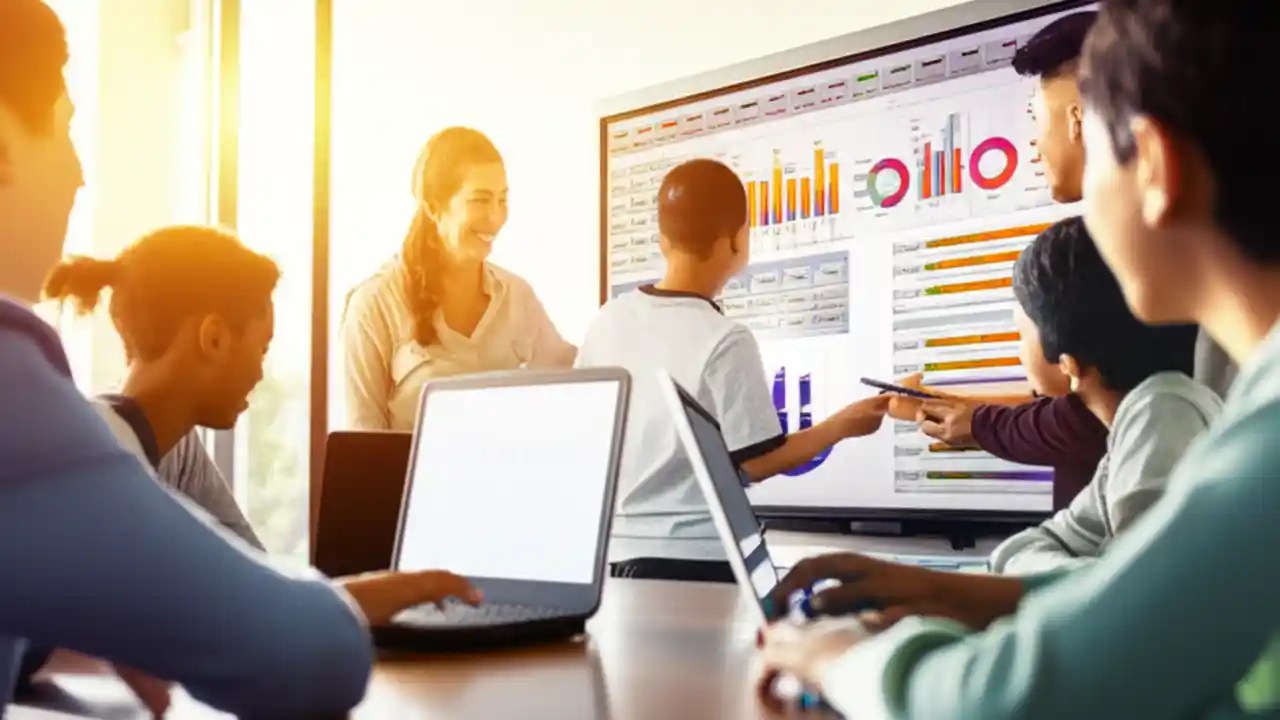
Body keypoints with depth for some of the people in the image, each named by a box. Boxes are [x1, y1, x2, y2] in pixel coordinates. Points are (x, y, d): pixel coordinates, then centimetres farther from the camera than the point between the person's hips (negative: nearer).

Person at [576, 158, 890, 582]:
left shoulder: (609, 319, 1)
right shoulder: (724, 340, -16)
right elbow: (754, 462, -12)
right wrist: (842, 426, 0)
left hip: (615, 549, 6)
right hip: (695, 558, -6)